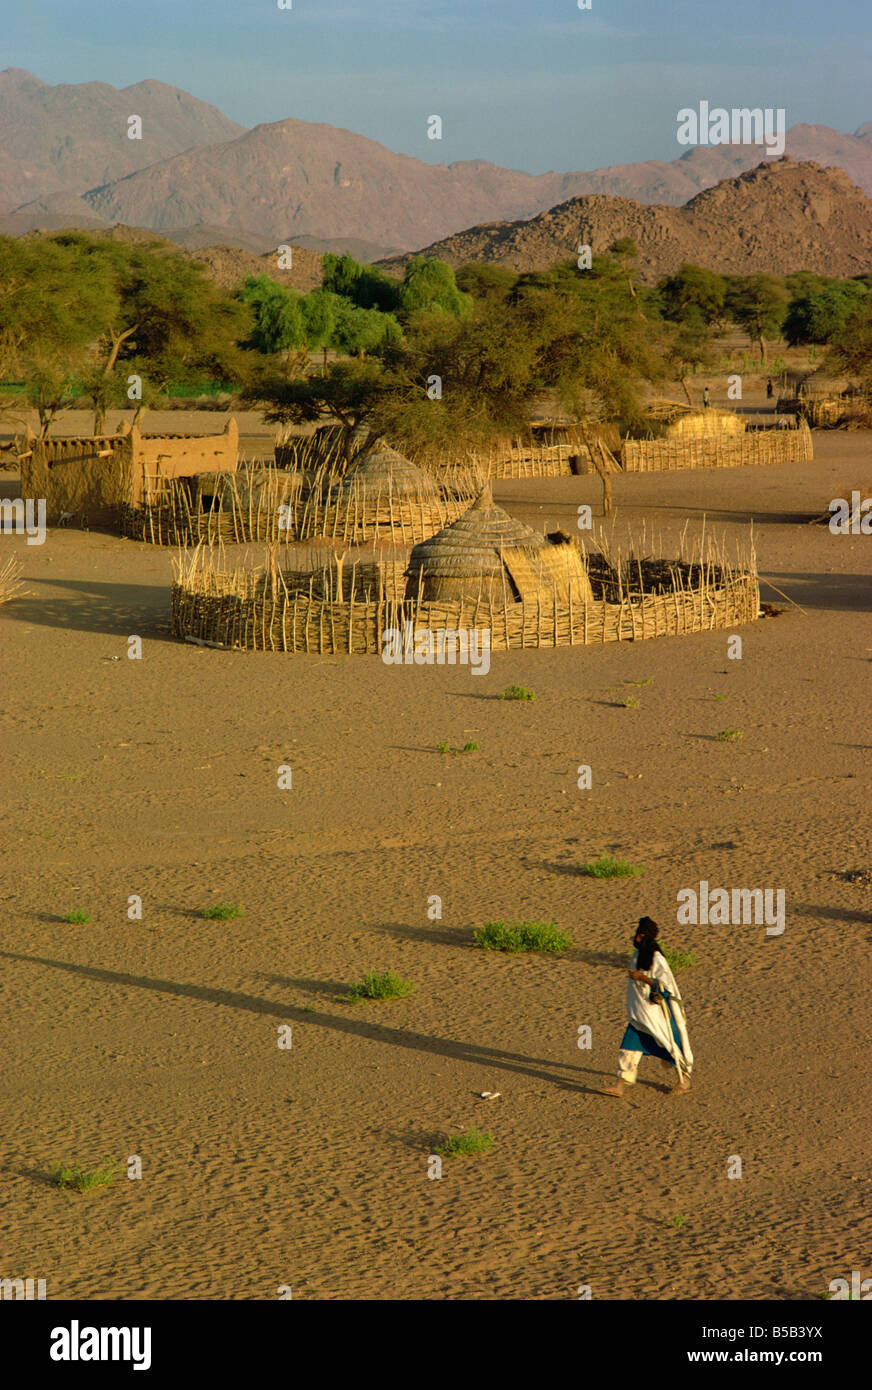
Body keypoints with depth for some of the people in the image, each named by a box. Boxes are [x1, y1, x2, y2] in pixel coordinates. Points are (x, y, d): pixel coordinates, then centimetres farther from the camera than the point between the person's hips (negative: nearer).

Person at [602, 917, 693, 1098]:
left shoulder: (657, 959, -19)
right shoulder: (637, 955, 7)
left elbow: (665, 984, -23)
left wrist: (641, 977, -24)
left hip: (657, 1011, -7)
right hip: (640, 1012, 7)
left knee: (670, 1044, 7)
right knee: (630, 1045, -1)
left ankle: (684, 1079, 27)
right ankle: (620, 1085, -3)